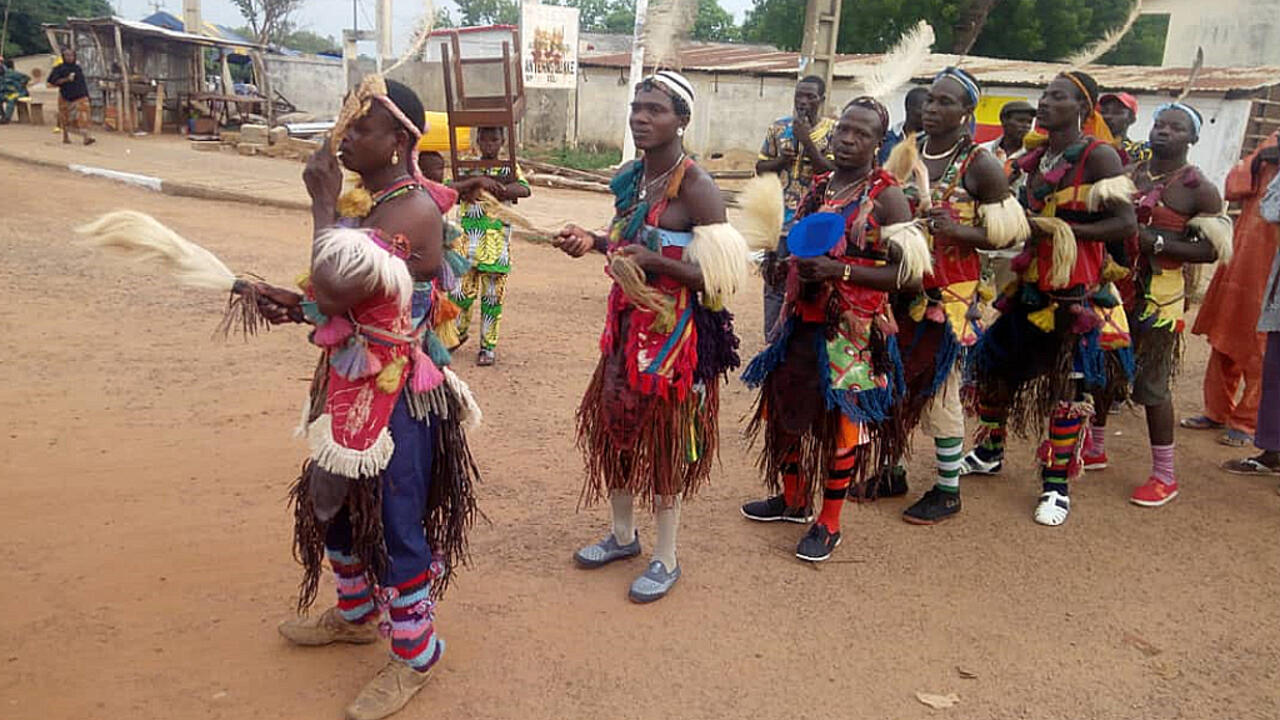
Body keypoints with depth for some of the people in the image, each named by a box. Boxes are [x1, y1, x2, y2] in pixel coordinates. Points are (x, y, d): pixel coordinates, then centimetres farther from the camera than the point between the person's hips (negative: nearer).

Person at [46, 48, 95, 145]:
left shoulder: (77, 67, 10)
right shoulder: (59, 68, -1)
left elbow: (82, 82, 17)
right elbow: (54, 82, -8)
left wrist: (86, 95, 14)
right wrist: (66, 79, -21)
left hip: (79, 97, 1)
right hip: (65, 97, -1)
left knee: (83, 117, -14)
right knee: (66, 119, 9)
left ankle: (87, 138, -23)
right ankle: (66, 137, 24)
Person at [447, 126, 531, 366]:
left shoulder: (509, 168, 7)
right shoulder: (468, 168, 11)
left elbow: (524, 189, -14)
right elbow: (450, 188, -8)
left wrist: (481, 190, -19)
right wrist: (478, 180, -24)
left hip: (496, 241, -1)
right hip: (467, 237, 1)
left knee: (493, 295, 1)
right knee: (462, 290, 2)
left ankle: (488, 346, 11)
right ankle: (459, 331, 28)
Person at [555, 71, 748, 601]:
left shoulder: (696, 189, -17)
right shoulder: (630, 177, 6)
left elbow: (717, 277, -21)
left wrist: (655, 262, -31)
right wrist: (593, 241, 3)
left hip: (674, 330, -7)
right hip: (628, 319, 8)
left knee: (664, 436, 3)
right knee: (614, 422, 15)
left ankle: (666, 559, 22)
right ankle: (623, 534, 36)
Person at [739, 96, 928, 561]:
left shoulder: (887, 197, -8)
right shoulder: (818, 188, 11)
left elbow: (908, 273, -14)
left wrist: (840, 270, -22)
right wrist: (799, 266, 2)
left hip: (852, 330, -7)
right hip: (802, 321, 7)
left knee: (841, 420, 2)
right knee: (787, 406, 14)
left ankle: (829, 522, 18)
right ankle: (793, 499, 35)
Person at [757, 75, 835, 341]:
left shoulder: (833, 130, -3)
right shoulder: (779, 127, 6)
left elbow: (832, 170, -14)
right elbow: (760, 166, 11)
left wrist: (805, 139, -17)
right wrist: (781, 160, -9)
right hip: (779, 221, 3)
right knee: (774, 283, 9)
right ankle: (772, 340, 22)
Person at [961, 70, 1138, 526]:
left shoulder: (1098, 156, -10)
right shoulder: (1035, 158, 10)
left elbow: (1126, 223, -15)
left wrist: (1062, 230, -21)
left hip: (1073, 290, -7)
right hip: (1028, 283, 7)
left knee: (1066, 384, -1)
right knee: (995, 364, 14)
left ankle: (1057, 485, 11)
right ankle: (990, 453, 35)